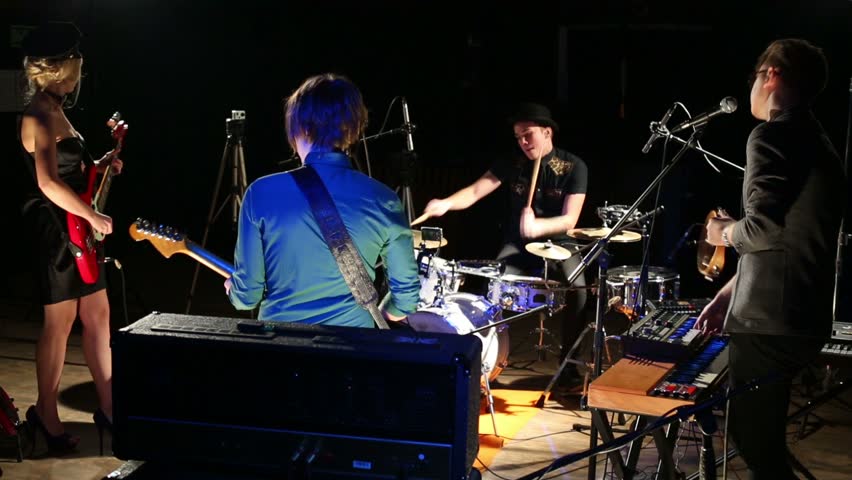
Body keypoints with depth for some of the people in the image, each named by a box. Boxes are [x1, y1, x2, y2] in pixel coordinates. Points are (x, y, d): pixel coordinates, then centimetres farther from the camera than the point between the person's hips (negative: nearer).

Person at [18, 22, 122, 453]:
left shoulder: (55, 112, 14)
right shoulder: (39, 115, -16)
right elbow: (48, 183, -26)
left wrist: (99, 166, 10)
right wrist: (94, 217, -21)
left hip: (76, 228, 10)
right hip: (55, 228, -10)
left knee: (98, 315, 11)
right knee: (60, 323, -2)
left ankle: (107, 406, 19)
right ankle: (46, 416, 10)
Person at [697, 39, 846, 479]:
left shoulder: (772, 136, -13)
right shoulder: (815, 141, 16)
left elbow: (764, 228, -23)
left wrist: (724, 233, -1)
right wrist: (728, 294, 19)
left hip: (771, 319, -9)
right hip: (802, 316, 9)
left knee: (755, 440, 1)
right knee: (763, 436, 21)